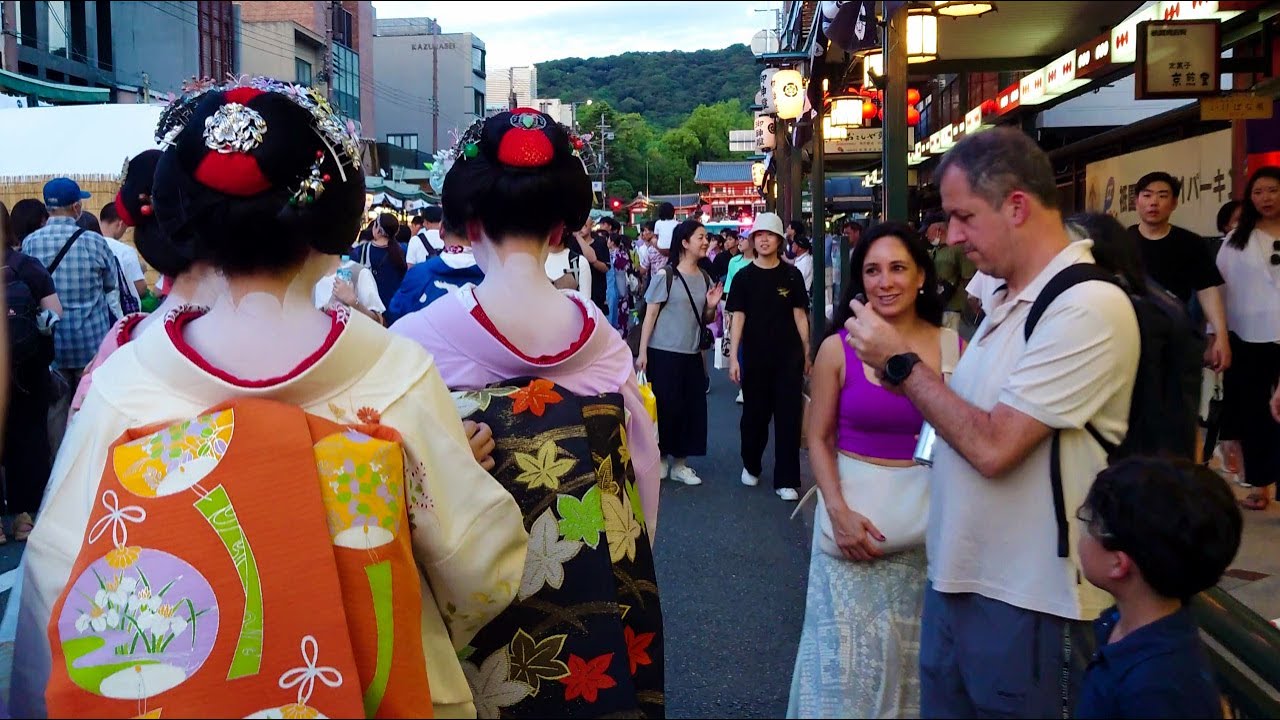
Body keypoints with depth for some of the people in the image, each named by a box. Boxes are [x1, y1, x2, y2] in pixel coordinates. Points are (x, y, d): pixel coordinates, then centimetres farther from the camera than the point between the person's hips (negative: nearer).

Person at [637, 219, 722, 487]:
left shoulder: (705, 278, 8)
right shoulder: (665, 275, -9)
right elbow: (650, 316, -7)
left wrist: (711, 306, -6)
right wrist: (642, 353, -11)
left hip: (692, 354, 6)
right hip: (663, 353, -6)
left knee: (692, 407, 6)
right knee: (664, 406, 0)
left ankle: (680, 463, 17)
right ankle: (659, 459, 15)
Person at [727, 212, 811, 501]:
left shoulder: (792, 275, 2)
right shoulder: (744, 277, 1)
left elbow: (800, 315, 6)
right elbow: (738, 317, -1)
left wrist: (807, 352, 3)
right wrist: (733, 356, -7)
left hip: (789, 357, 0)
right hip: (755, 357, 0)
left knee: (789, 417, -1)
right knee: (754, 414, 11)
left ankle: (786, 480, 5)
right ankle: (751, 466, 32)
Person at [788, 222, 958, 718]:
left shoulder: (953, 347, -3)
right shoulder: (838, 348, -4)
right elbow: (819, 438, -1)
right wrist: (838, 511, -11)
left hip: (930, 517, 1)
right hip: (854, 507, -1)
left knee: (918, 655, 15)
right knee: (849, 654, 7)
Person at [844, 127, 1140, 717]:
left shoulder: (1088, 307, -19)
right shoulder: (1007, 301, 9)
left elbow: (993, 446, -23)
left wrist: (901, 363, -14)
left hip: (1025, 602, -8)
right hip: (954, 579, 8)